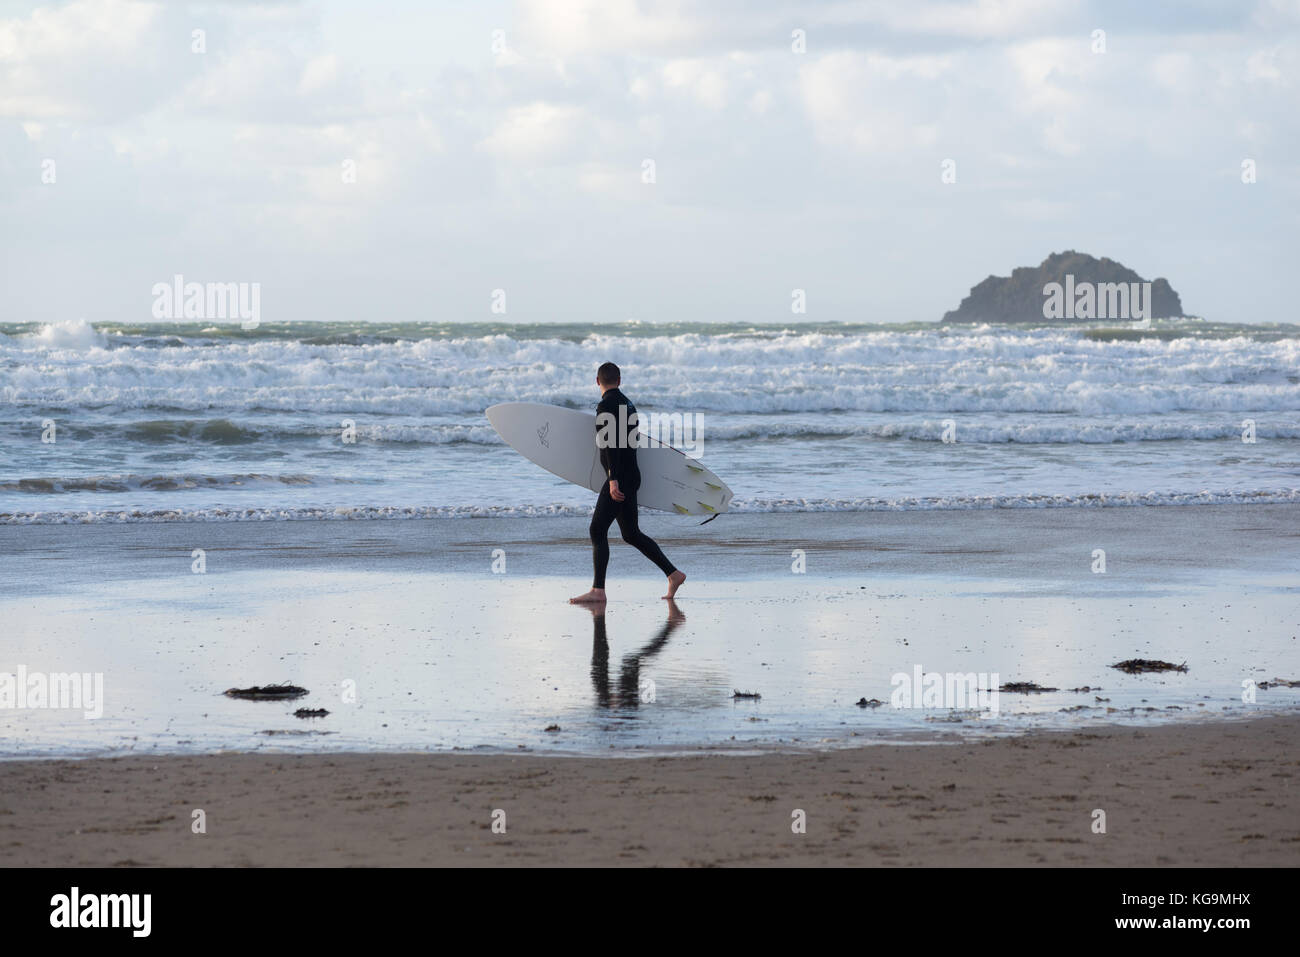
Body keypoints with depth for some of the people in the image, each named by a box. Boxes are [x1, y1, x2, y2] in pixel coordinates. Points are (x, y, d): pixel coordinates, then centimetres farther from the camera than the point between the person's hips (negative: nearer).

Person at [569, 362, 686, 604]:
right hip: (630, 478, 10)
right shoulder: (627, 405, 17)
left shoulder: (606, 406, -13)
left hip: (620, 478, -10)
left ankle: (598, 591, -16)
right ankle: (673, 574, 18)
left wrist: (613, 479, -27)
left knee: (598, 530, -11)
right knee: (631, 535, 16)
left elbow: (611, 445, -22)